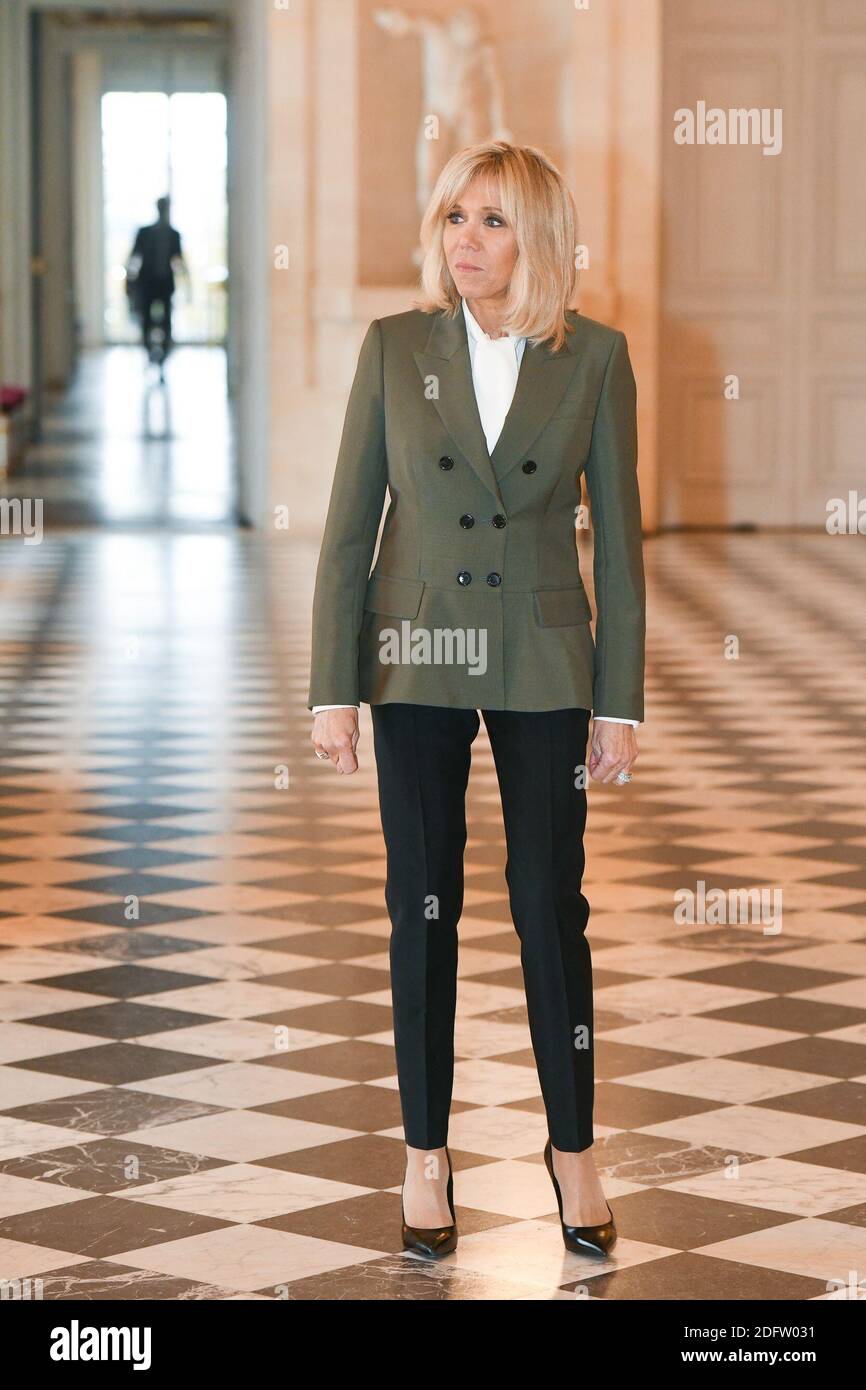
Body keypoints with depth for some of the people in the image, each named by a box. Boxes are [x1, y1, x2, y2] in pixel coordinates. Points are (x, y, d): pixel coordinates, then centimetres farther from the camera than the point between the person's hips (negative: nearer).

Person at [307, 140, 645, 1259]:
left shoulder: (594, 358, -3)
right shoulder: (395, 348, -2)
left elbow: (618, 534, 0)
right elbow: (347, 526, 0)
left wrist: (619, 702, -2)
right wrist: (331, 688, -5)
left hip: (542, 662, -1)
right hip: (416, 659, 1)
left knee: (550, 905, 3)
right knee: (423, 907, 6)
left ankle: (573, 1147, 18)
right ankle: (426, 1154, 17)